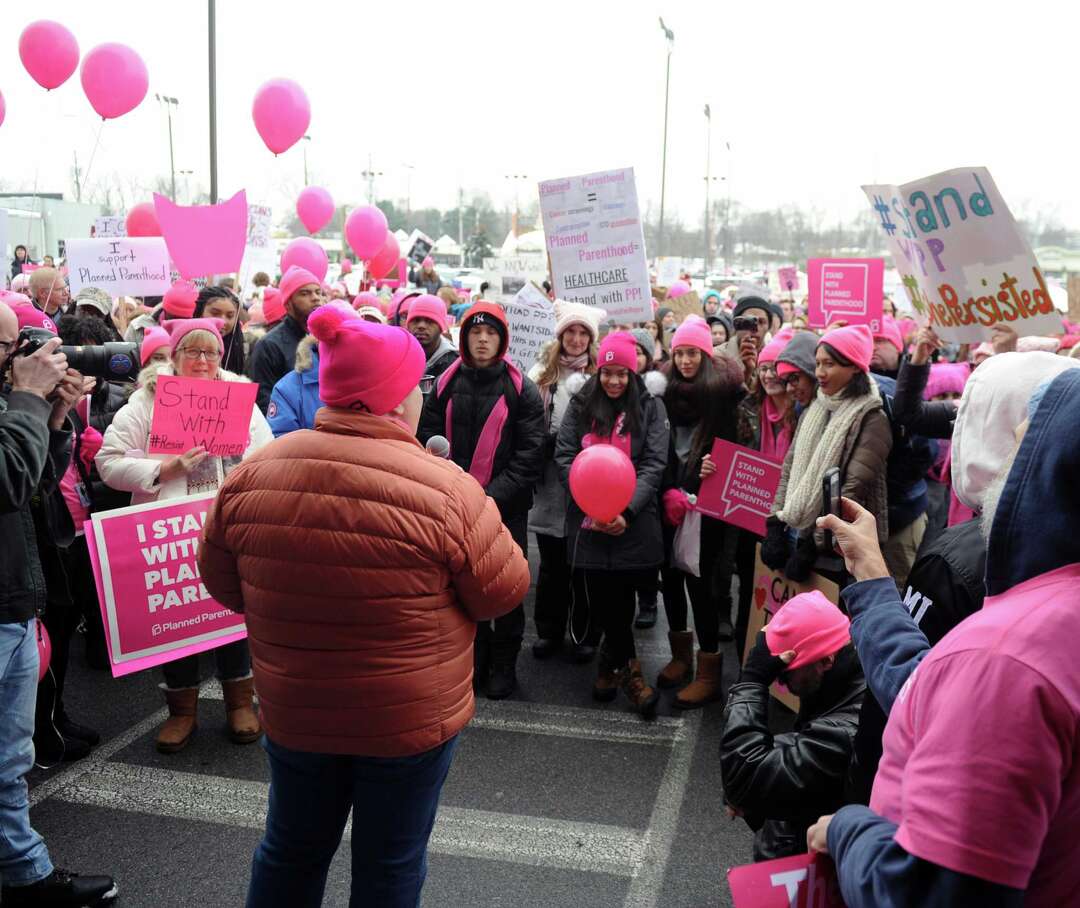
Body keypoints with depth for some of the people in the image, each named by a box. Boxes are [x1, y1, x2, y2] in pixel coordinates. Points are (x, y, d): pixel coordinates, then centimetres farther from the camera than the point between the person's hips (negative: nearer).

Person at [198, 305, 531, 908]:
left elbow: (224, 587, 2)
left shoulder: (252, 476, -10)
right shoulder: (445, 489, -22)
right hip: (410, 717, -3)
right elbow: (506, 592, -11)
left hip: (292, 708, 4)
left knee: (292, 848, 24)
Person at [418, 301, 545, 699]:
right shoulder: (446, 385, 5)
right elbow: (428, 439, 4)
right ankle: (476, 659, 30)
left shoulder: (522, 390, -4)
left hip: (507, 508, -2)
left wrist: (493, 495, -17)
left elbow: (530, 454, -8)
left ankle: (503, 666, 24)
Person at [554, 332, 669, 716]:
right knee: (602, 600, 2)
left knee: (616, 599, -1)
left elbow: (654, 464, -2)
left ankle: (612, 664, 25)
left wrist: (627, 511, -15)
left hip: (634, 523, -1)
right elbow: (564, 457, 3)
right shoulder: (580, 405, 9)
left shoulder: (650, 407, 5)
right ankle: (629, 669, 22)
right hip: (587, 521, 1)